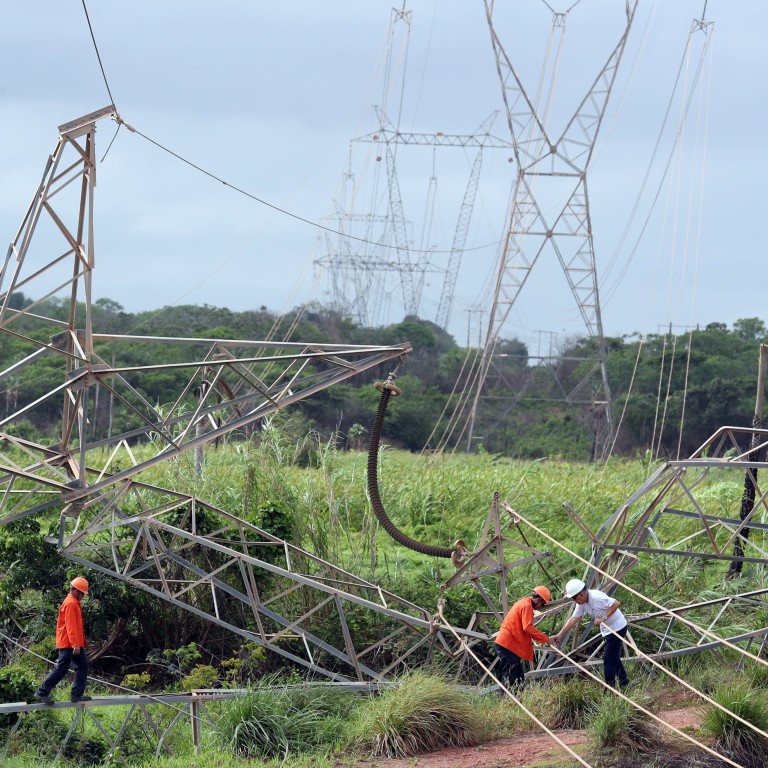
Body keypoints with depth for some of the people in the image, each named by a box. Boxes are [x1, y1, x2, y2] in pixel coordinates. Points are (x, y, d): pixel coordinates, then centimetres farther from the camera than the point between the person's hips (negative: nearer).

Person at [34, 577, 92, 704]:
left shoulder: (75, 603, 17)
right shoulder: (70, 603, -15)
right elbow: (70, 626, -22)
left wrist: (82, 642, 21)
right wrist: (75, 644, -26)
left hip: (75, 644, 10)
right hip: (68, 644, -10)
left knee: (82, 666, 8)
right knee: (61, 669, -8)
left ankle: (77, 694, 7)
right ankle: (42, 692, -3)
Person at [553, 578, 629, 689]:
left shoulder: (596, 597, -27)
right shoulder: (581, 603, 1)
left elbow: (616, 603, -31)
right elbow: (574, 619, 3)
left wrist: (604, 618, -29)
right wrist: (560, 635, -1)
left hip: (617, 627, -10)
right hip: (607, 630, 10)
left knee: (608, 659, -7)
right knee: (614, 658, 17)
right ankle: (624, 683, 26)